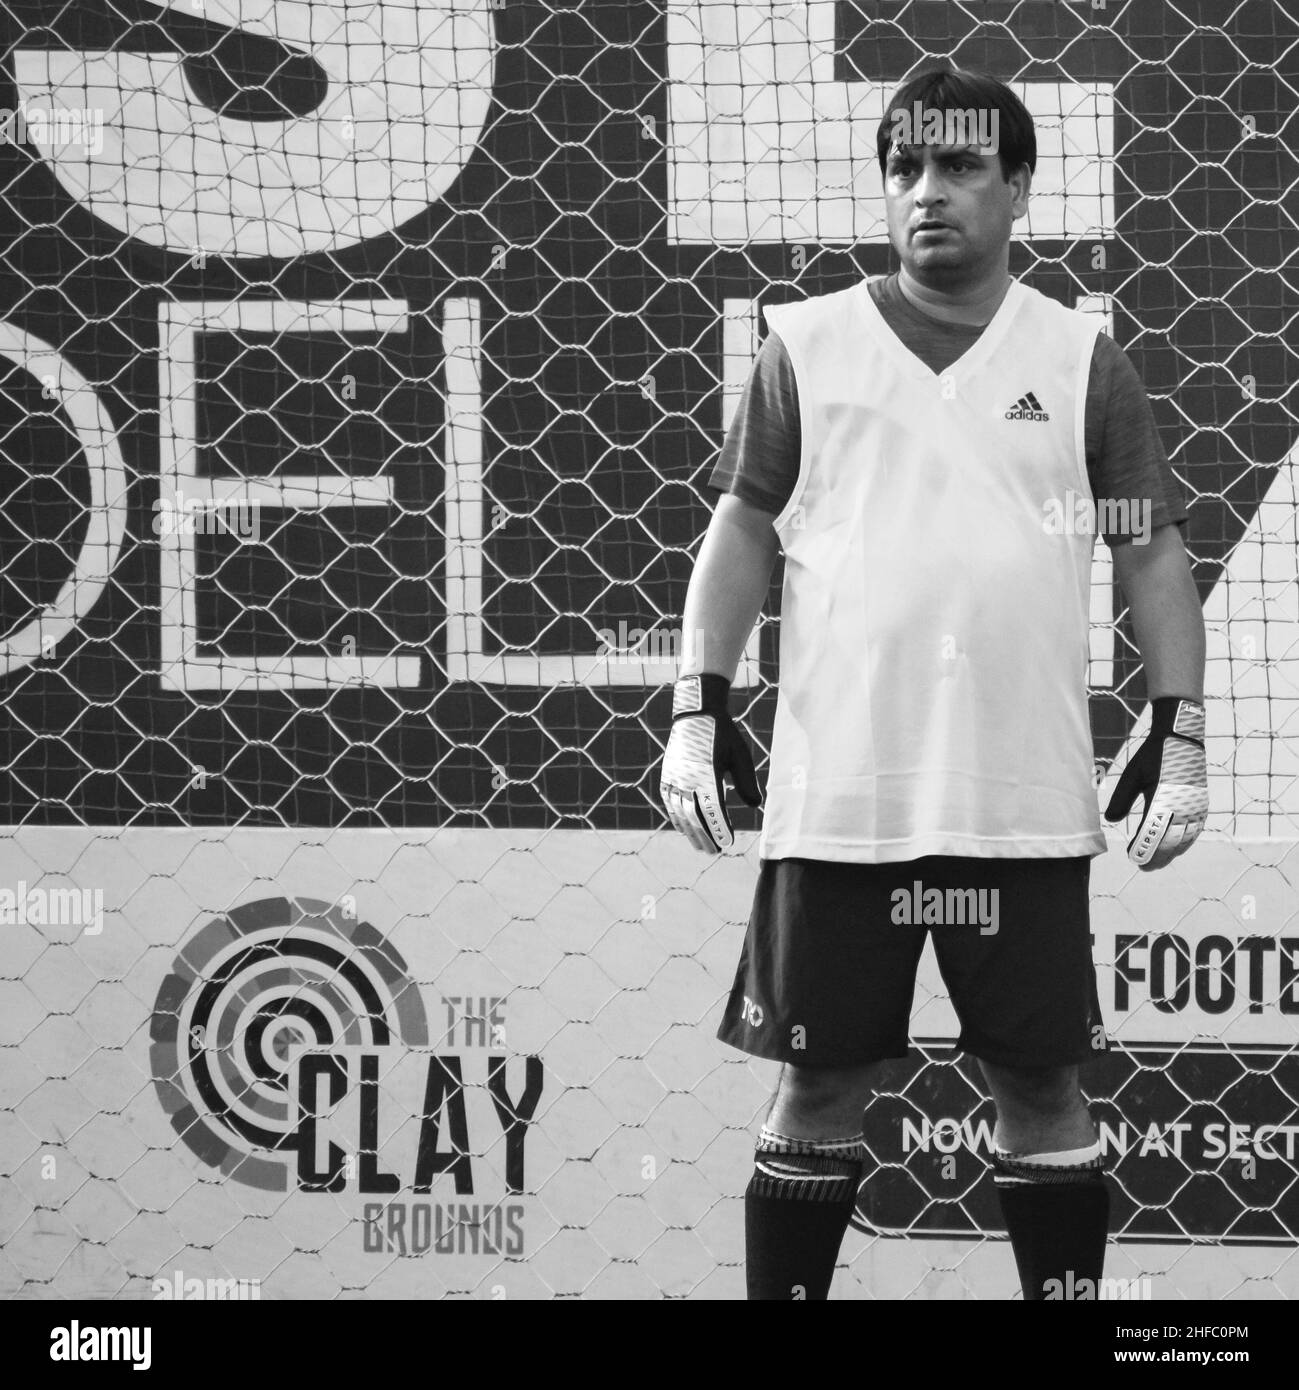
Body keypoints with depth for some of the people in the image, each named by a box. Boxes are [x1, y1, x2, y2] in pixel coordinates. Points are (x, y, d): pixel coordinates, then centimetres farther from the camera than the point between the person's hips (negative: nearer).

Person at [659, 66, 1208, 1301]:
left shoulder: (1079, 358, 5)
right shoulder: (806, 346, 5)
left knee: (1042, 1082, 5)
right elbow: (743, 530, 7)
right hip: (836, 796, 0)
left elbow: (1151, 550, 6)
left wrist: (1180, 729, -1)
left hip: (1025, 807, 0)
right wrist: (697, 710, -1)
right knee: (819, 1083, 5)